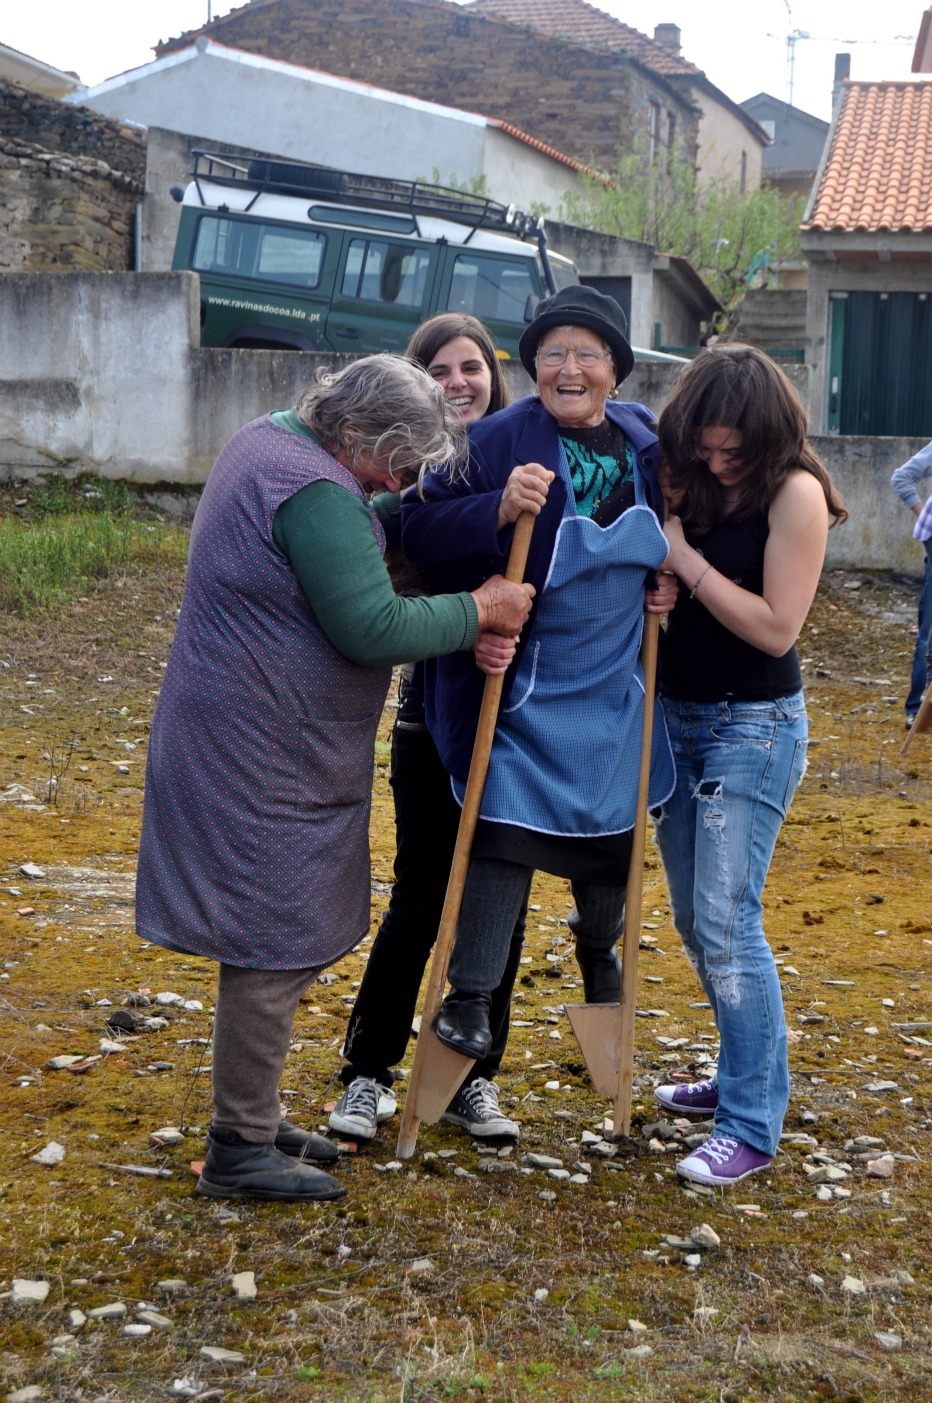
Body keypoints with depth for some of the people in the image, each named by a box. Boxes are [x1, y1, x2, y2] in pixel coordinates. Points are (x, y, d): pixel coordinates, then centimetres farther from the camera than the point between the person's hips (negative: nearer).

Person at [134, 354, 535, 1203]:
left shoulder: (273, 438, 11)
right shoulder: (315, 492, -22)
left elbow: (372, 539, 20)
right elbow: (374, 628, -23)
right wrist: (479, 610, -10)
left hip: (255, 741, 11)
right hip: (265, 756, -11)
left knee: (284, 938, 18)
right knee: (277, 946, -2)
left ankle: (252, 1118, 30)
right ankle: (240, 1150, 8)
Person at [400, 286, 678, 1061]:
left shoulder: (643, 439, 3)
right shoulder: (497, 441, -14)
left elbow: (667, 527, 22)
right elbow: (421, 529, -19)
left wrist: (668, 582, 4)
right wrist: (499, 508, -34)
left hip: (614, 686, 5)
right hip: (521, 684, -5)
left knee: (613, 832, 17)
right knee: (506, 832, -12)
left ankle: (598, 944, 47)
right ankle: (468, 998, 1)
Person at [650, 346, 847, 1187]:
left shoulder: (795, 494, -13)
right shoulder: (694, 485, 5)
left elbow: (777, 627, -17)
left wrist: (686, 561, -17)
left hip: (754, 727, -7)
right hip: (679, 713, 7)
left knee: (726, 923, -10)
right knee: (694, 919, 14)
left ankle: (753, 1126, -1)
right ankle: (743, 1078, 32)